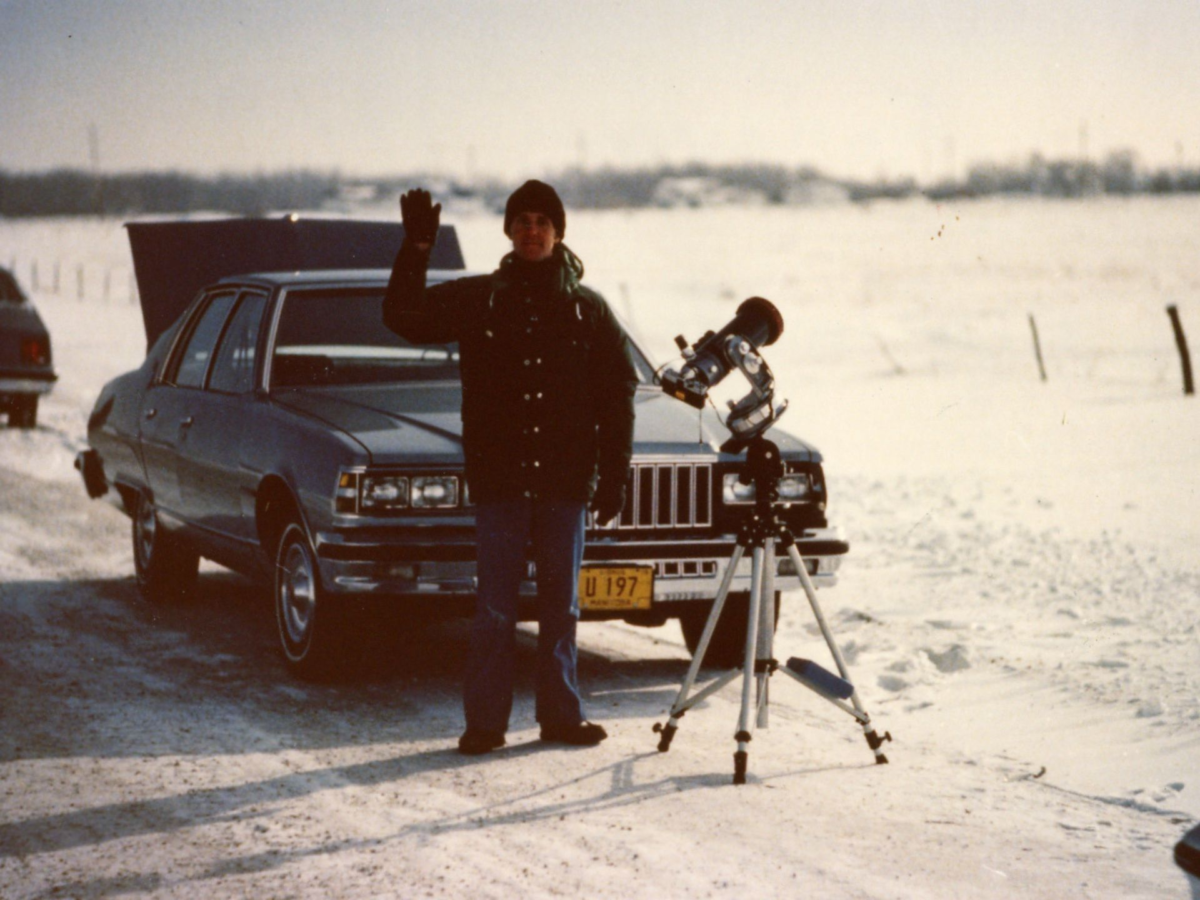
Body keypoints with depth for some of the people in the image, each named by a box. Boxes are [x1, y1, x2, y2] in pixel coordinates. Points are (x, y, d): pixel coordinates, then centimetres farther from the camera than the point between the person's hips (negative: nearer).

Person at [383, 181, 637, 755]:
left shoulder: (588, 310, 6)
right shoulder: (477, 300, 5)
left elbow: (618, 397, 7)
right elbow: (402, 316, 0)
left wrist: (613, 478, 2)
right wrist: (417, 249, -12)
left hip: (565, 477, 1)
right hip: (498, 477, -1)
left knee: (561, 604, 8)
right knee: (495, 606, 1)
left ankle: (562, 714, 16)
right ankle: (485, 721, 5)